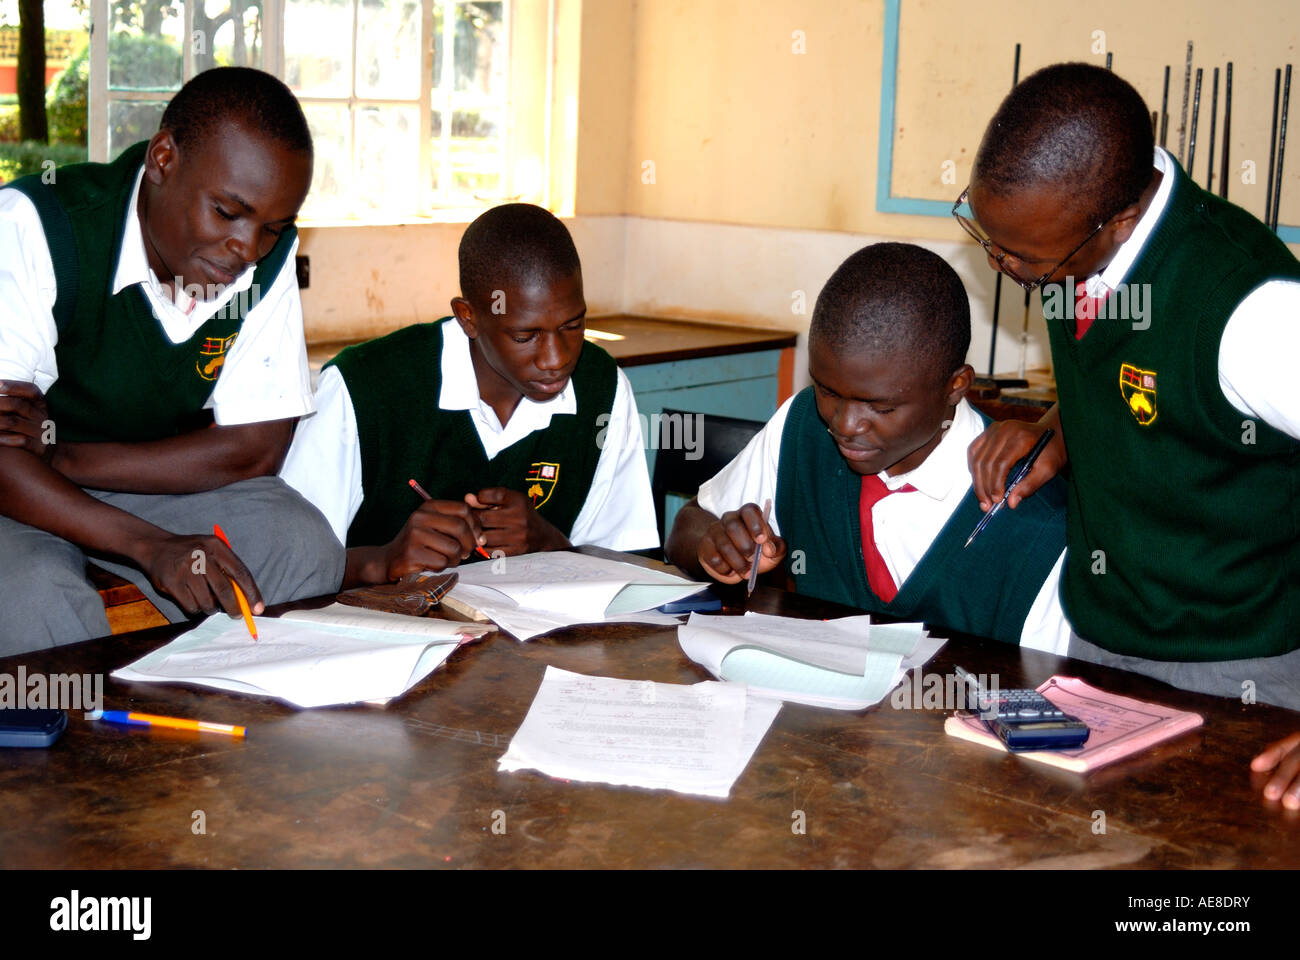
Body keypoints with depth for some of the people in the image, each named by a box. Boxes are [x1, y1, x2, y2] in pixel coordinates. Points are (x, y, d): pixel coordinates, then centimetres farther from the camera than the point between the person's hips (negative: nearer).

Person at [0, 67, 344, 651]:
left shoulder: (269, 254, -10)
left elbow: (258, 446, -12)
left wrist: (61, 454, -22)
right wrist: (150, 545, -42)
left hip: (166, 481, 4)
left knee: (306, 553, -21)